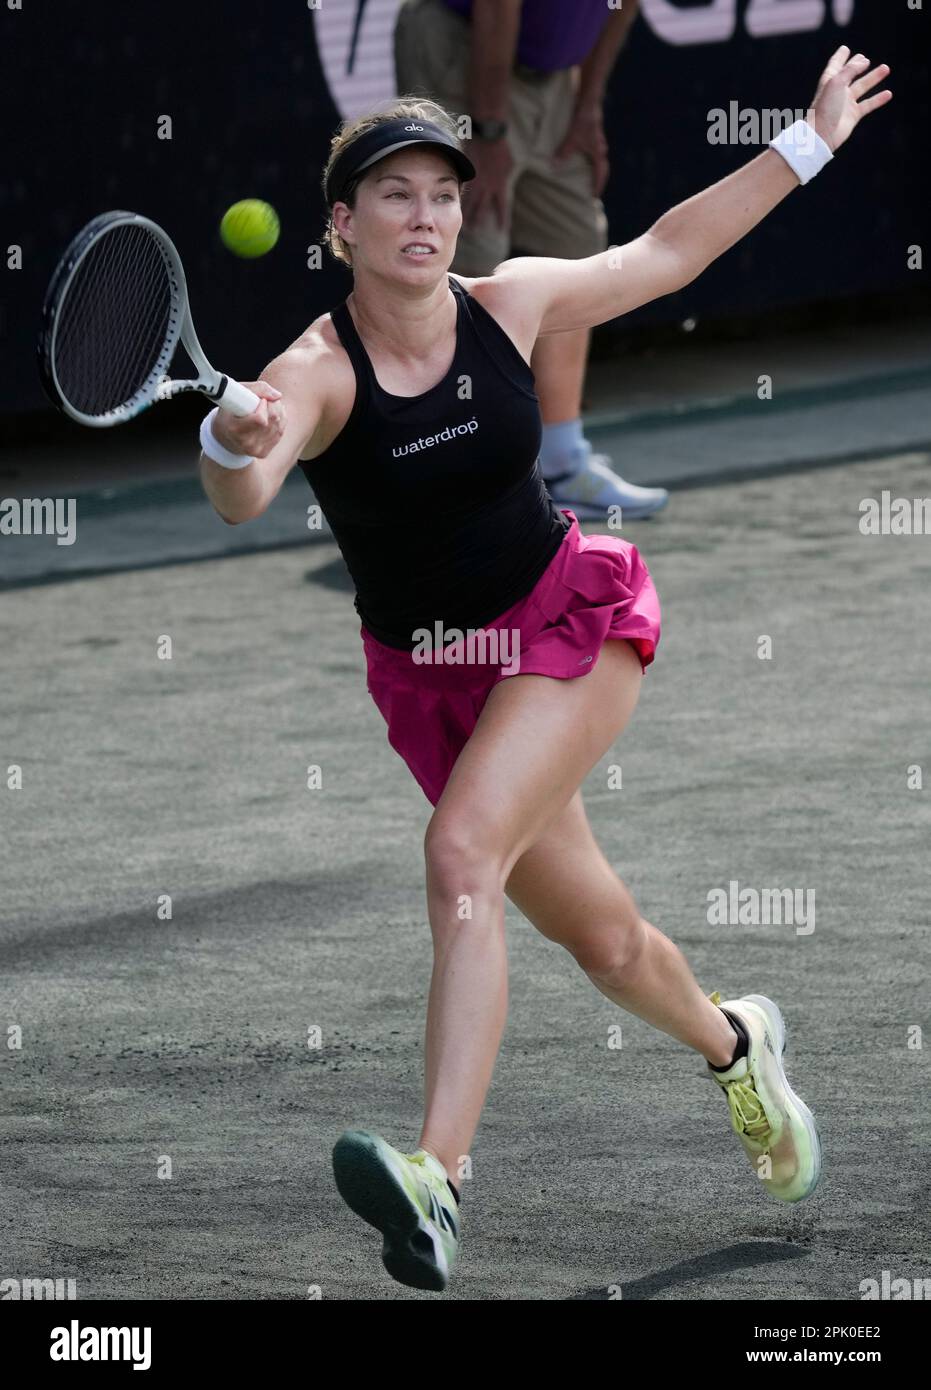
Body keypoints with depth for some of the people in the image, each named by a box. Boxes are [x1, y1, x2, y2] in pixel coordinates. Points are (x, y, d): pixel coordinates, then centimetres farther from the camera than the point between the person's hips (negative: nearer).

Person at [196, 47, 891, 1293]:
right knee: (602, 940, 13)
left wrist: (810, 144, 11)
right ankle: (734, 1045, 49)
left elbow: (664, 254, 9)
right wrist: (234, 446, -64)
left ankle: (439, 1179, -37)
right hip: (428, 674, 1)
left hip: (572, 622, -1)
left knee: (463, 856, -27)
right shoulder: (315, 374, -19)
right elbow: (242, 501, -40)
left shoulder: (512, 305, -10)